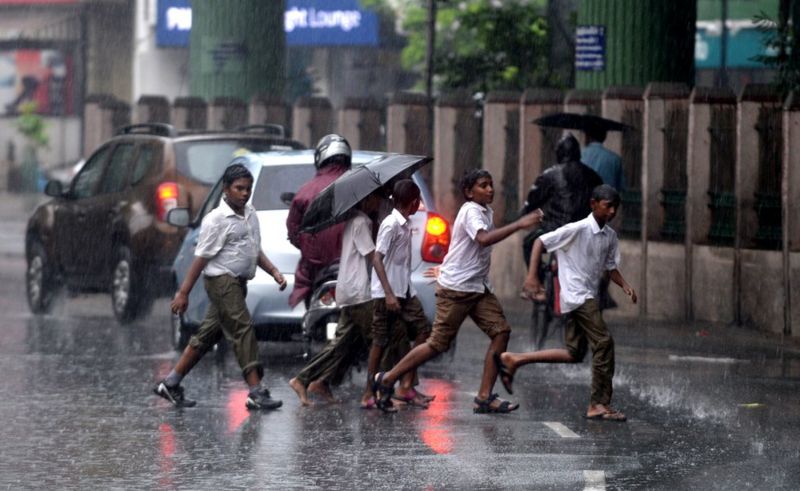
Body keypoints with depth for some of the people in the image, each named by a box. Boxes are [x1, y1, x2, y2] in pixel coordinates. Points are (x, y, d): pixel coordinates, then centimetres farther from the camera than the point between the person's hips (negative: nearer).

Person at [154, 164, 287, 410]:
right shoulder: (217, 219, -12)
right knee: (243, 330, -13)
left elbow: (255, 251, 24)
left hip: (238, 283, 9)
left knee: (208, 335, 11)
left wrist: (274, 272, 10)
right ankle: (256, 393, -16)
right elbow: (201, 257, -13)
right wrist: (183, 293, -13)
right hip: (222, 281, -9)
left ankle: (171, 384, 18)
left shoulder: (250, 214, 13)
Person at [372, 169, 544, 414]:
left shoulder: (486, 212, 15)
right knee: (439, 343, -7)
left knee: (501, 331, -5)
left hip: (477, 288, 9)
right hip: (455, 288, -9)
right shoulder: (470, 212, -15)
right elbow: (484, 238, -34)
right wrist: (519, 225, -37)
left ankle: (484, 397, -4)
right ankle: (387, 379, 8)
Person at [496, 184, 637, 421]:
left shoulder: (610, 236, 9)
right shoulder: (578, 230, -13)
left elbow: (610, 267, 19)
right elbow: (541, 242, -11)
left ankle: (512, 360, 16)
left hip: (588, 298, 9)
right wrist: (532, 275, -18)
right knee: (603, 343, -14)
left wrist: (625, 286, 0)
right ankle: (600, 404, -10)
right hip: (577, 295, -9)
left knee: (574, 353, 9)